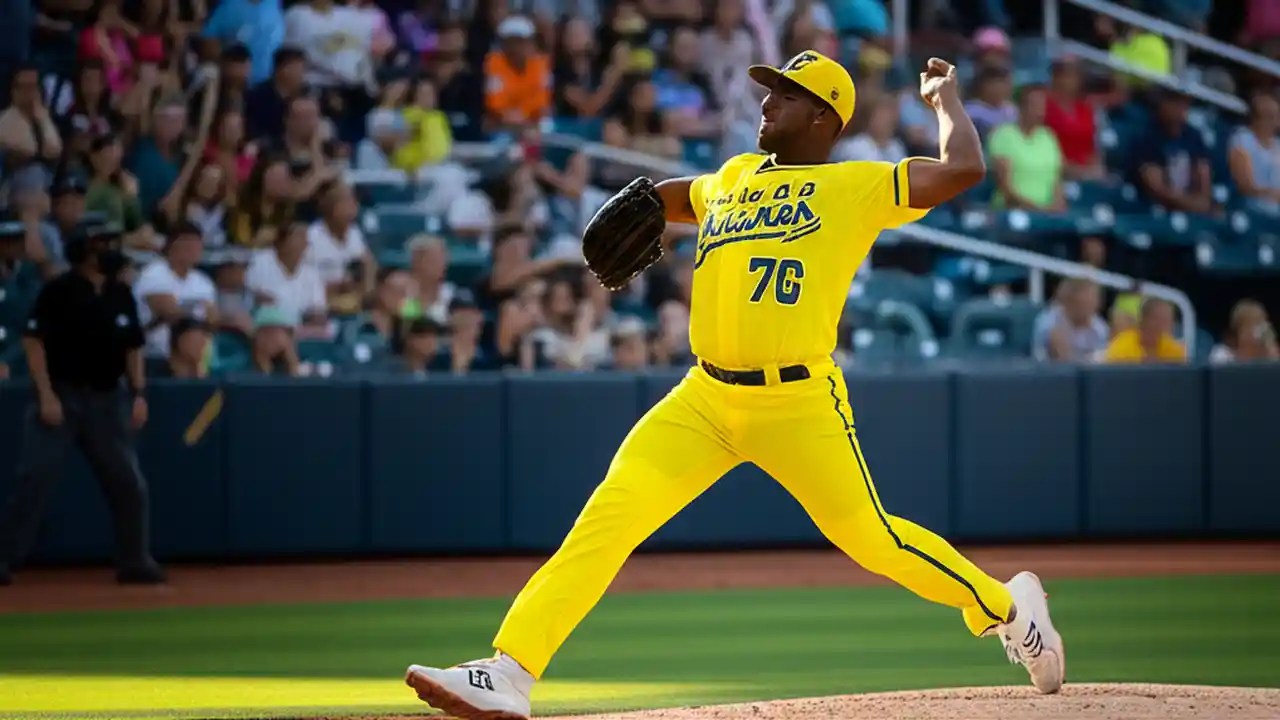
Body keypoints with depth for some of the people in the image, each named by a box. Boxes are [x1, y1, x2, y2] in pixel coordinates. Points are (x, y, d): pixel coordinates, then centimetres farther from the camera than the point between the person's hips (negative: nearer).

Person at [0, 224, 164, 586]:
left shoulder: (121, 295, 9)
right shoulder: (58, 291, -9)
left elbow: (133, 347, 16)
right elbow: (33, 340, -10)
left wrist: (139, 393, 5)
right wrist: (46, 395, -16)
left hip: (107, 399, 5)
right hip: (61, 395, -5)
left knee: (129, 481, 3)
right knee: (36, 477, -11)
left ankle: (135, 561, 15)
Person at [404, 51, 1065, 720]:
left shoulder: (855, 187, -1)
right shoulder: (733, 177, 17)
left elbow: (964, 169, -12)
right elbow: (676, 198, 37)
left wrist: (945, 97, 5)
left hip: (800, 405, -4)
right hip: (704, 399, 5)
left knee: (873, 541, 1)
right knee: (605, 520, -11)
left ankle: (1008, 607, 28)